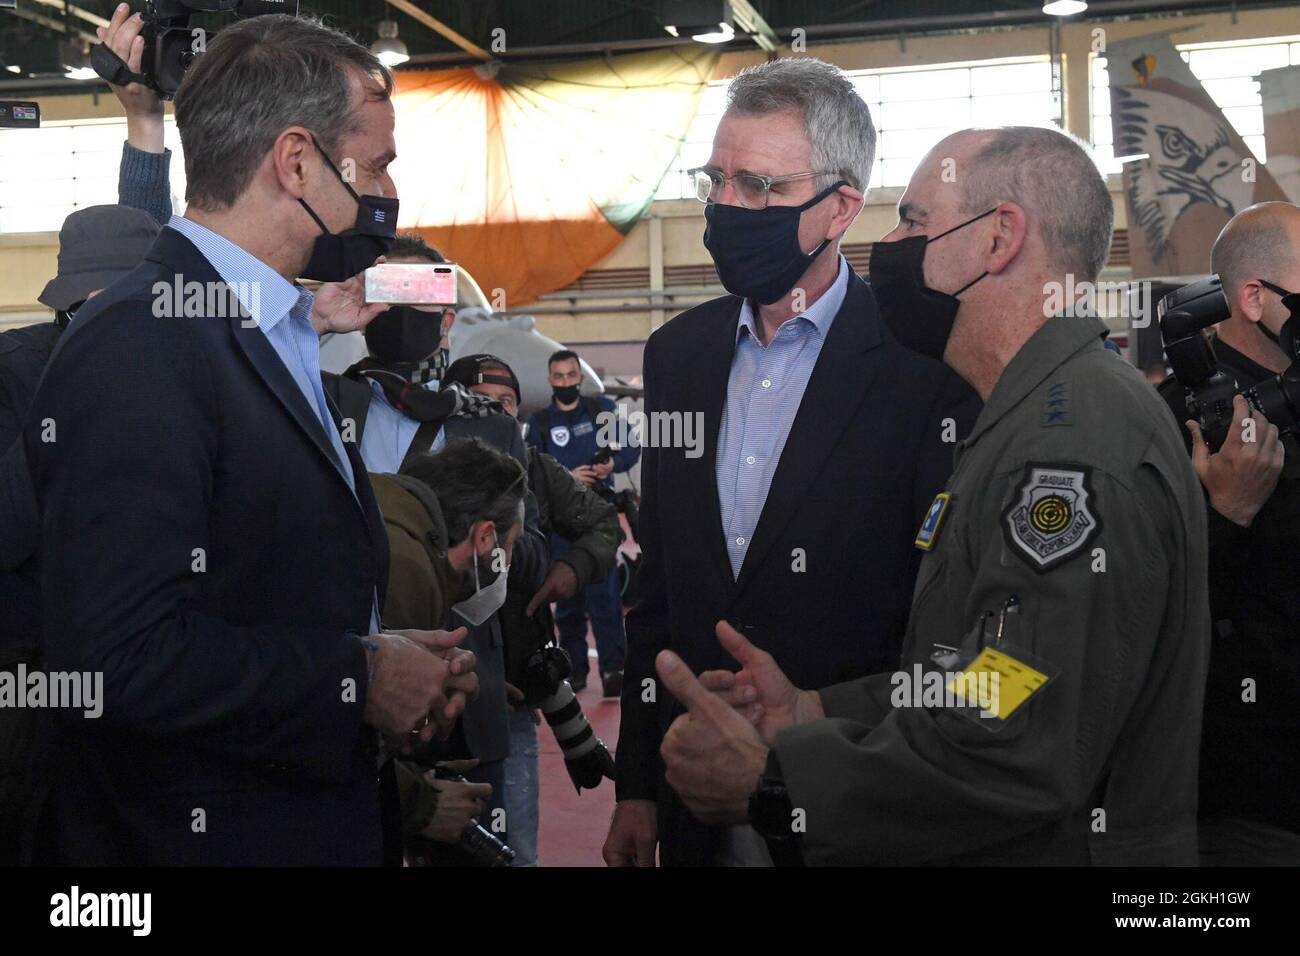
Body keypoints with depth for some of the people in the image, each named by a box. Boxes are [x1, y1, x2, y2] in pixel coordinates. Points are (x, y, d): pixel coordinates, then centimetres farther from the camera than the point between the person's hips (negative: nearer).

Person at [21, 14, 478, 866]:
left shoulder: (279, 333, 10)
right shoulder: (136, 347, -20)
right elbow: (121, 655, -27)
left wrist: (396, 657, -1)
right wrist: (359, 677, -17)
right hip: (206, 834, -8)